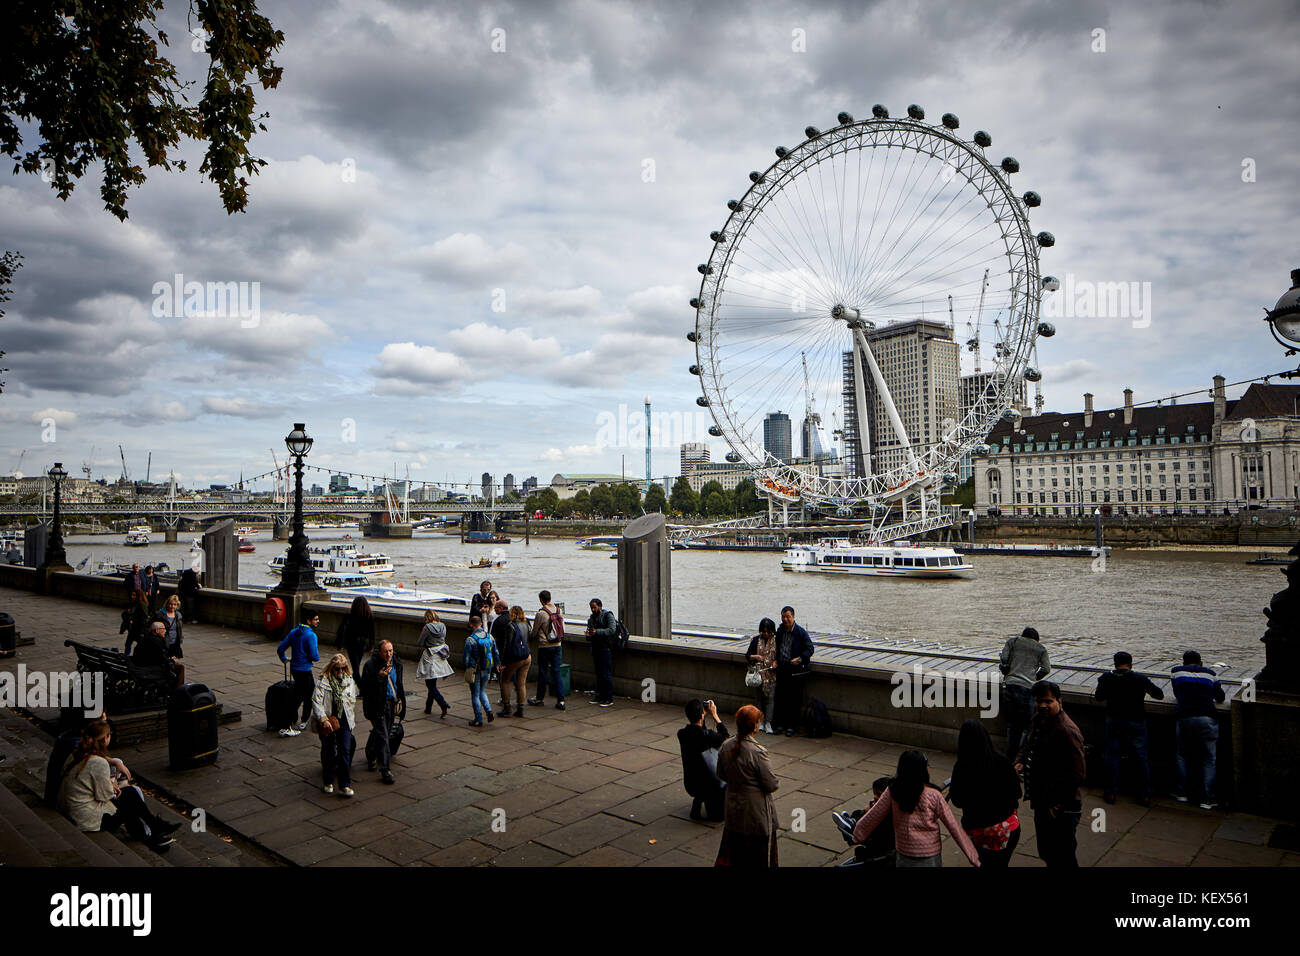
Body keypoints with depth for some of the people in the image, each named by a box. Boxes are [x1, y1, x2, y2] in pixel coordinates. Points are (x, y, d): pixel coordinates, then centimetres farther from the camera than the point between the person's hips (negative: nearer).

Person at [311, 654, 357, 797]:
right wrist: (323, 719, -22)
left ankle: (345, 786, -2)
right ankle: (328, 782, 26)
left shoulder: (350, 681, 8)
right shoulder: (323, 682, -6)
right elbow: (316, 701, -14)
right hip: (327, 722, -2)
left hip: (345, 721, 2)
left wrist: (353, 723, 14)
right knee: (328, 751, 8)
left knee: (346, 750, -6)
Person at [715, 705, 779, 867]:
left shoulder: (726, 747, -9)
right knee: (761, 855, 13)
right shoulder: (757, 752, -27)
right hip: (756, 812, -6)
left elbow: (721, 775, 5)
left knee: (732, 849, 22)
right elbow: (772, 785, -19)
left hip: (733, 809, 6)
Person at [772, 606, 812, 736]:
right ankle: (780, 724, 19)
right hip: (782, 668, 5)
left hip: (795, 670, -5)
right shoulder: (780, 630, 7)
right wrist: (776, 660, 7)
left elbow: (809, 649, -7)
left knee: (794, 698, 1)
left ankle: (791, 726, 12)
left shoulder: (801, 632, -9)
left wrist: (800, 659, -20)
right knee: (780, 697, 7)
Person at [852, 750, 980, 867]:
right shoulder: (933, 795, -17)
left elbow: (873, 816, -1)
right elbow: (953, 827, -12)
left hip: (903, 856, 2)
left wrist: (858, 834, 17)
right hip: (929, 857, -2)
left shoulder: (892, 792, -10)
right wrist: (973, 857, -2)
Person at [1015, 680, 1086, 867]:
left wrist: (1057, 803, -22)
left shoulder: (1067, 732, -24)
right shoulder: (1037, 721, 6)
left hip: (1061, 811, -9)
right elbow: (1028, 745, 24)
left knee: (1062, 859, 3)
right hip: (1041, 804, 9)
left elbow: (1077, 774, -26)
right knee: (1046, 854, 23)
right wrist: (1020, 762, 3)